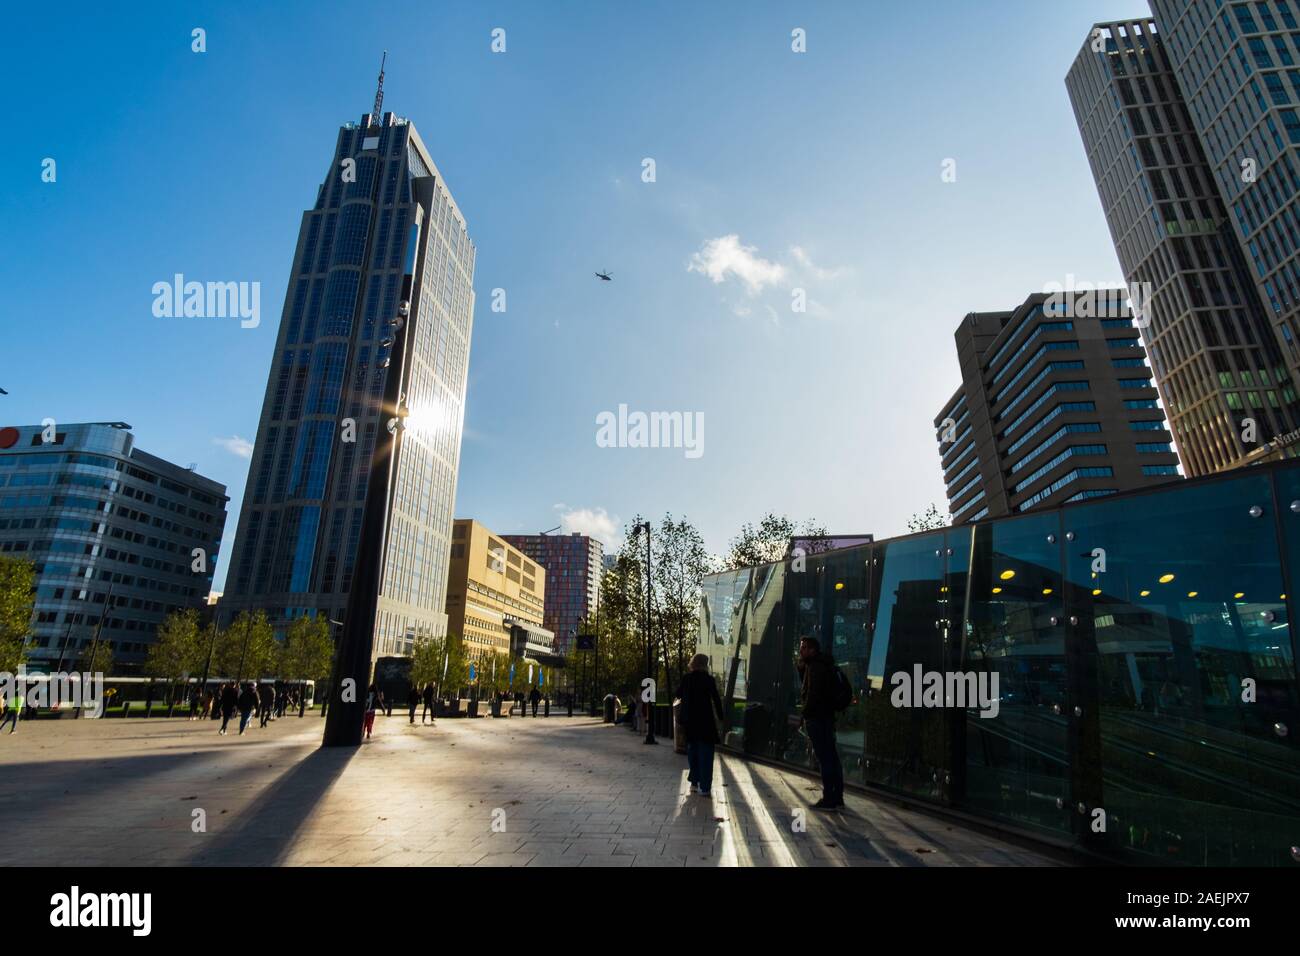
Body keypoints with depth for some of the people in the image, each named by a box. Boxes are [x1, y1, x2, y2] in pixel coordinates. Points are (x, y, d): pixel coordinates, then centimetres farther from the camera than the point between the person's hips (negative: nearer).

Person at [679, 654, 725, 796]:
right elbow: (716, 699, -7)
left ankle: (694, 783, 19)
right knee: (705, 752, 4)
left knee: (692, 750, 16)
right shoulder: (709, 679, -10)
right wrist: (720, 716, 2)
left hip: (689, 720, 4)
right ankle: (704, 787, 4)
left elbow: (681, 696, 7)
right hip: (705, 719, -4)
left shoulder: (686, 679, 1)